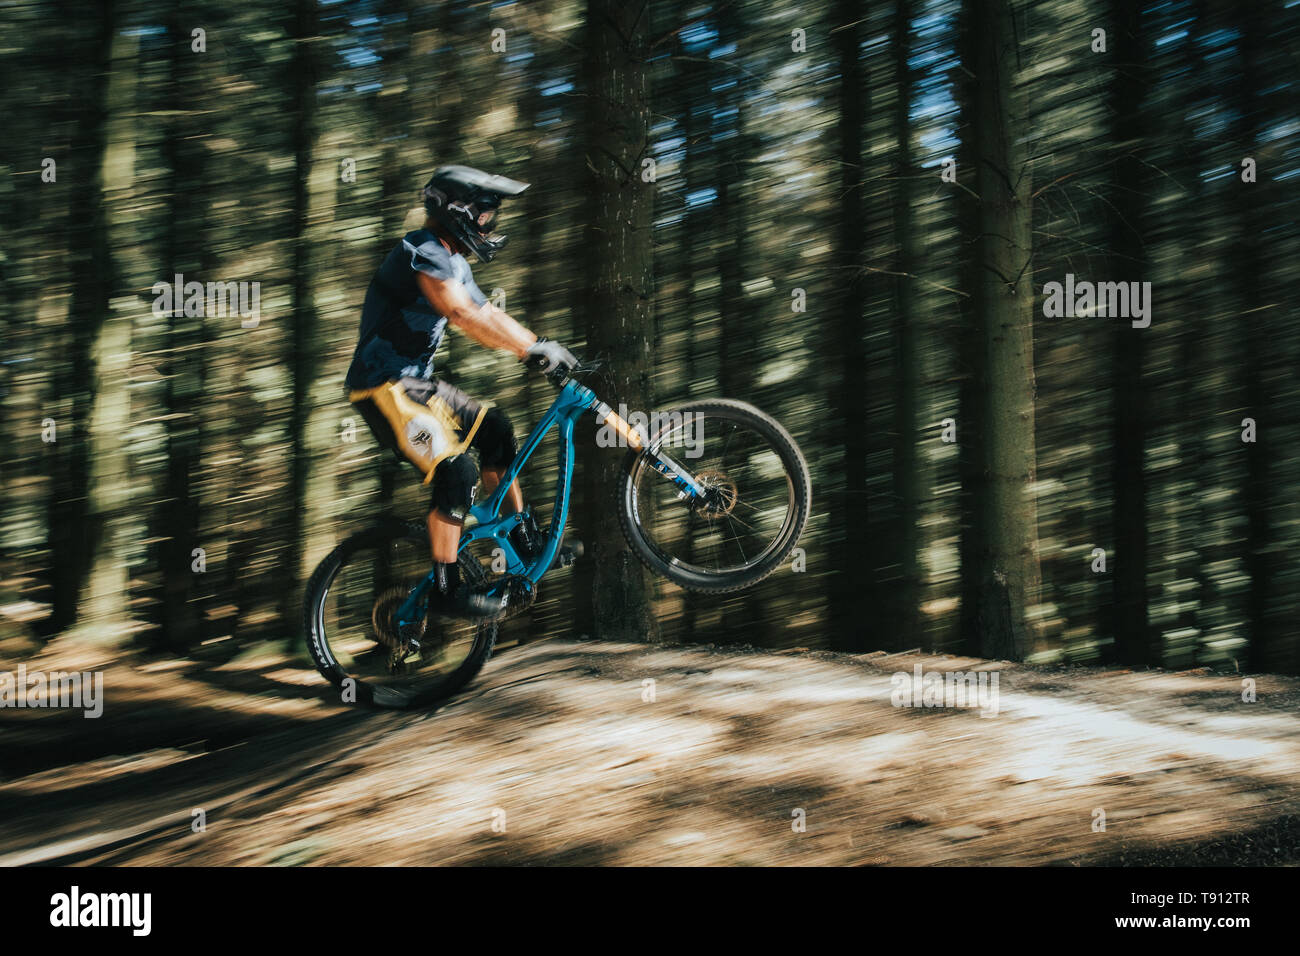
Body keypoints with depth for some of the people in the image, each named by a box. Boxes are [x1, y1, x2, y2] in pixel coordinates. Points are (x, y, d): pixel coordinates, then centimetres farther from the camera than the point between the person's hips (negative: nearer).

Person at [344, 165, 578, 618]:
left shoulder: (452, 261, 15)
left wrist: (538, 347, 0)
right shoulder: (423, 252, -18)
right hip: (385, 386, -10)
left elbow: (487, 315, 13)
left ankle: (524, 543, 18)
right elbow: (465, 315, -30)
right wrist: (533, 348, -31)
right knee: (455, 472, -18)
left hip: (417, 380, 10)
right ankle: (446, 589, -12)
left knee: (494, 428, 11)